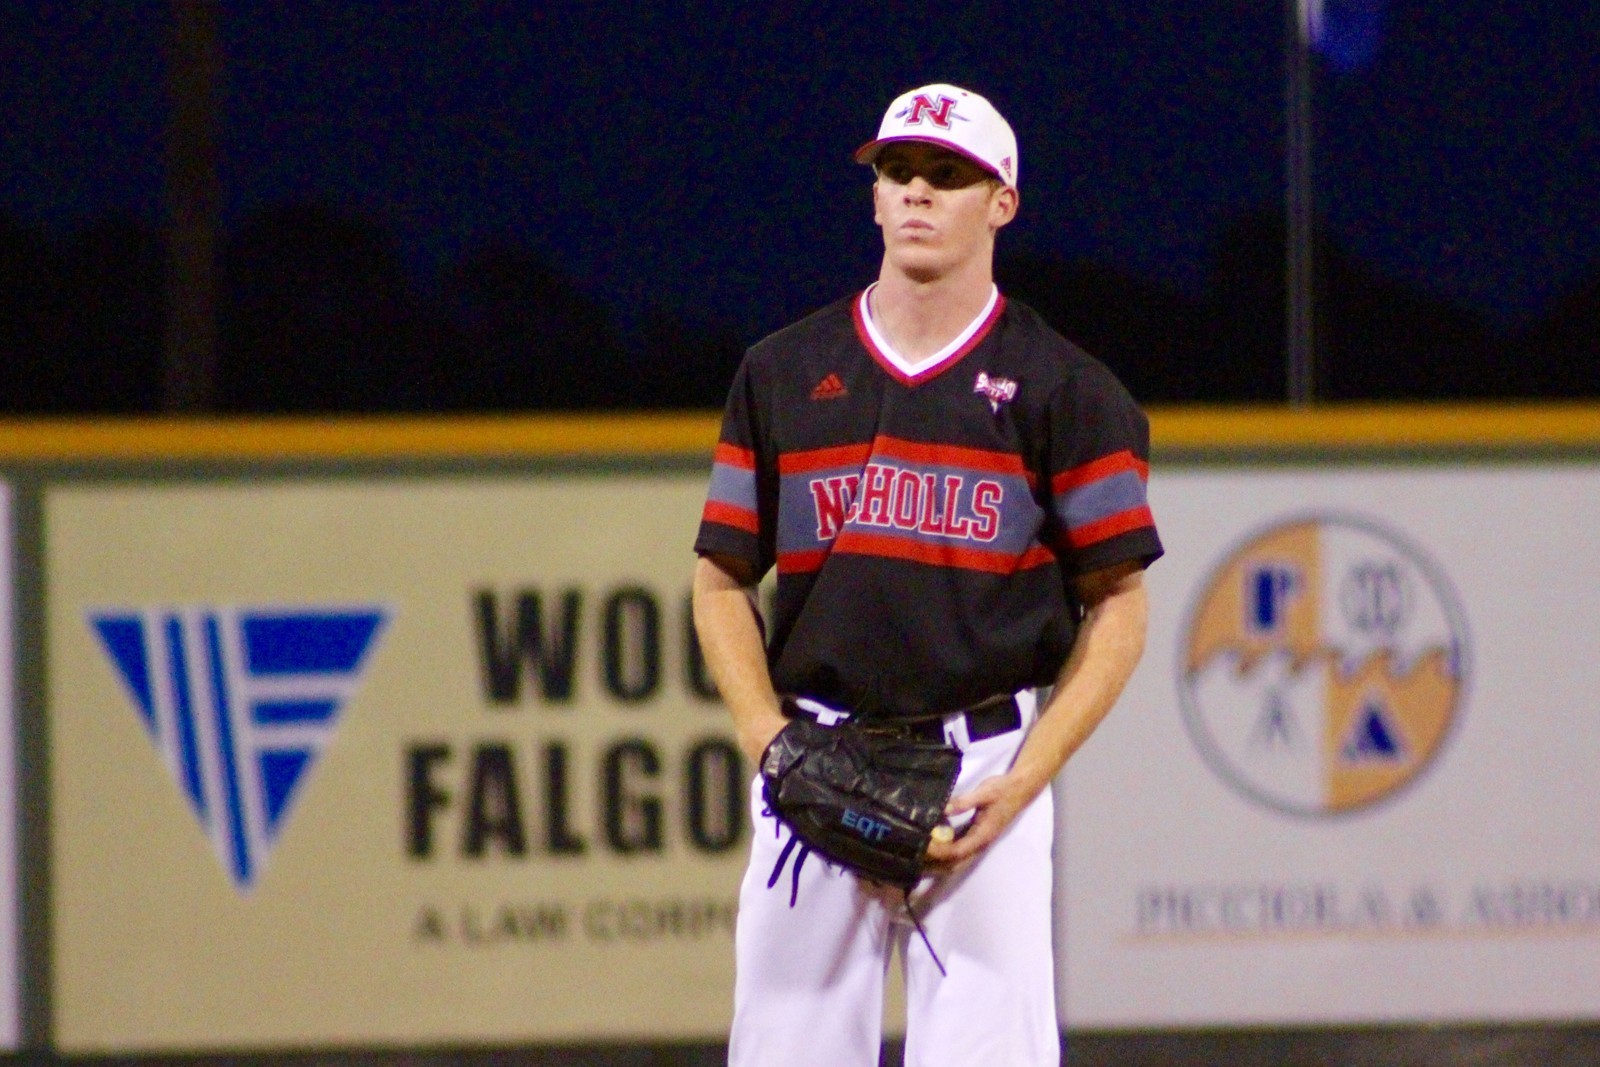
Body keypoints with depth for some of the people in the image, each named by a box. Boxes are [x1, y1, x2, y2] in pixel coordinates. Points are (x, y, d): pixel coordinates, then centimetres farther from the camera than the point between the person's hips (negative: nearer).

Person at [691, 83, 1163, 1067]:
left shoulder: (1063, 389, 3)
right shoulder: (784, 374, 11)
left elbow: (1119, 610, 2)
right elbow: (723, 583, 14)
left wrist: (1021, 783, -9)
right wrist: (773, 743, -3)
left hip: (985, 771, -3)